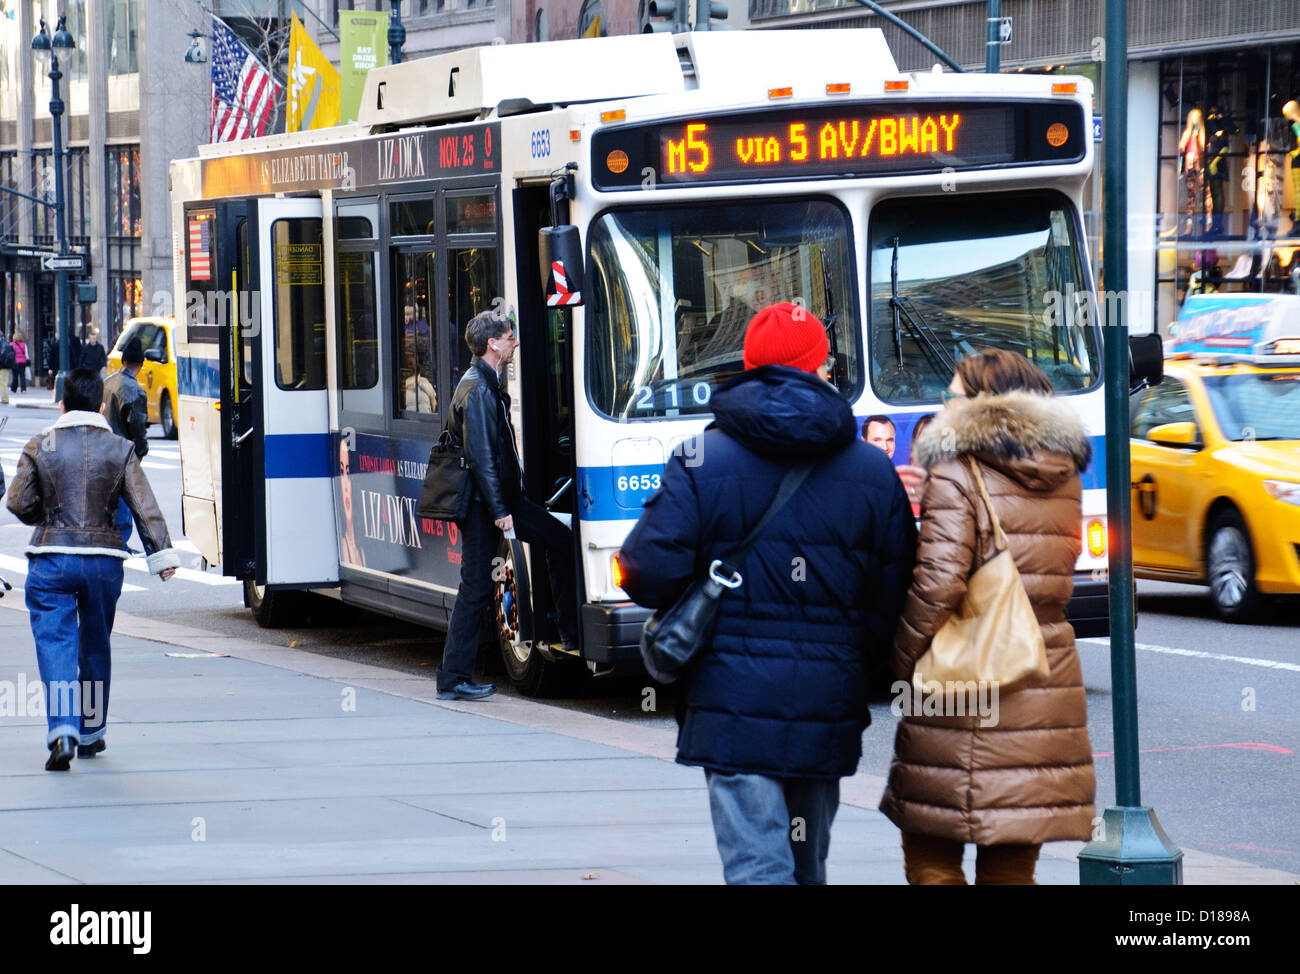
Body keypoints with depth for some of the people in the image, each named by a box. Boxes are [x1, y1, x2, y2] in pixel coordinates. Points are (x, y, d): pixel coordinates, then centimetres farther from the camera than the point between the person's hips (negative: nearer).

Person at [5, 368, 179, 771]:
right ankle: (91, 732, 28)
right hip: (105, 559, 2)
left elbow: (19, 504, 1)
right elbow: (145, 506, -4)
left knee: (55, 642, -4)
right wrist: (162, 554, -2)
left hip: (51, 559, -2)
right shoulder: (119, 449, 1)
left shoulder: (40, 447, -1)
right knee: (95, 646, 17)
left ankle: (62, 730, -23)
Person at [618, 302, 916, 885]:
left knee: (758, 867, -8)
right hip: (829, 709, 3)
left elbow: (650, 576, -11)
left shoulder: (700, 461, -4)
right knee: (807, 866, 18)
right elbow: (896, 601, 3)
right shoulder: (873, 471, 3)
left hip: (733, 704, -3)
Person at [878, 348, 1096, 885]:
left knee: (930, 857, 4)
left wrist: (903, 663, -5)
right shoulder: (1064, 478, 10)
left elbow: (937, 584, -15)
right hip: (1047, 687, 6)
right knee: (1011, 867, 11)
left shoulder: (957, 477, -10)